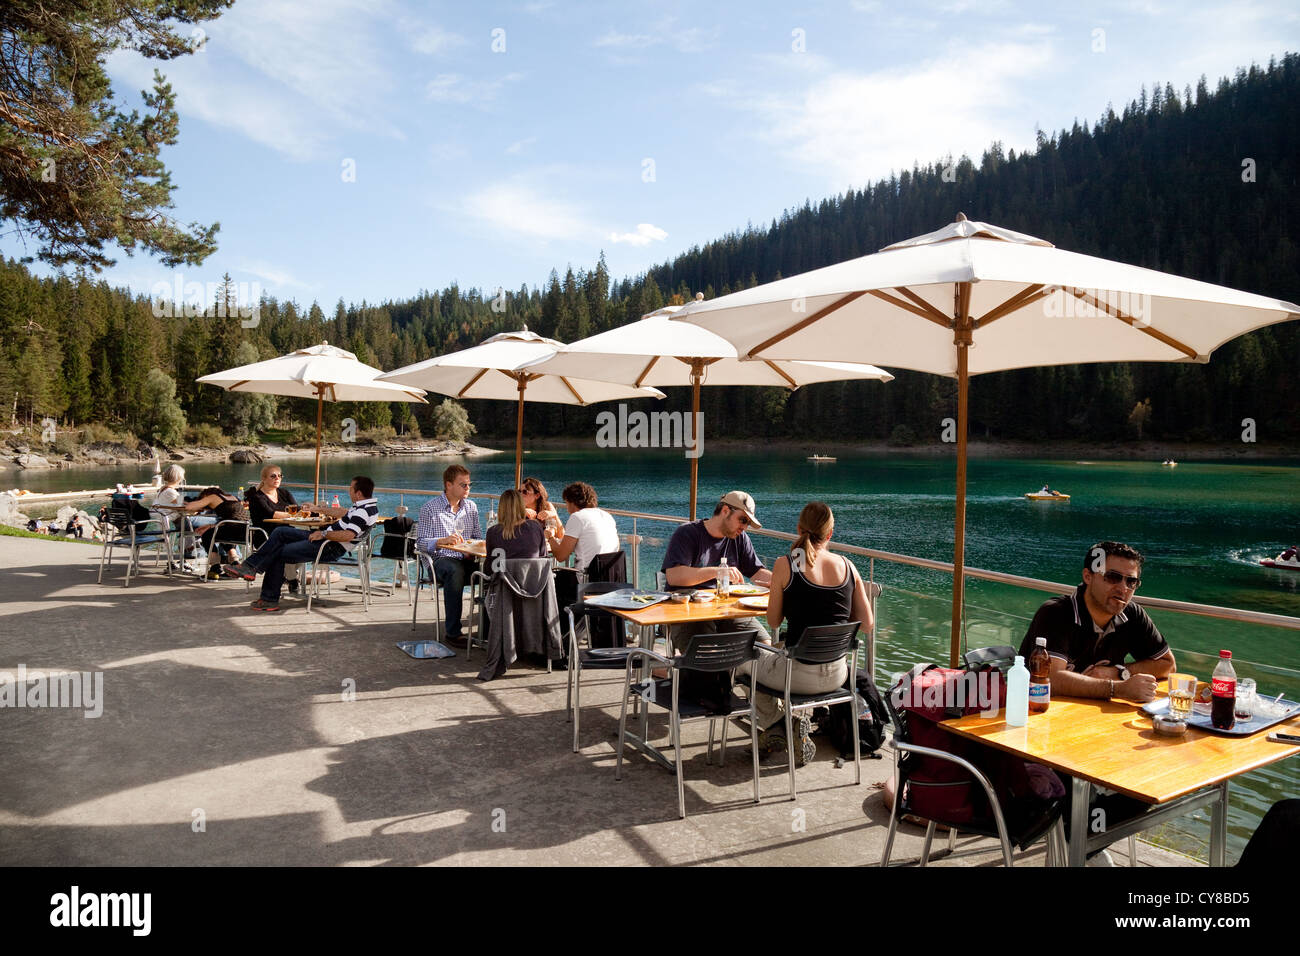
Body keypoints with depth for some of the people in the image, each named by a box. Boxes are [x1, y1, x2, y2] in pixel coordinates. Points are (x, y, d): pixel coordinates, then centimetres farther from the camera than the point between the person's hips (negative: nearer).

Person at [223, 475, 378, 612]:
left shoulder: (364, 512, -23)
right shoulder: (364, 505, 10)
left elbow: (348, 535, -34)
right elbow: (343, 512, 27)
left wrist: (323, 534, -22)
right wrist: (319, 508, 34)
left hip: (332, 548, -11)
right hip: (326, 538, 11)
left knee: (278, 553, -5)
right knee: (280, 532, 8)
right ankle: (250, 566, 5)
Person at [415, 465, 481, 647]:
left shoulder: (471, 507, 16)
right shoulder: (430, 508, 1)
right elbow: (420, 542, -3)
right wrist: (443, 541, -20)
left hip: (466, 560, 4)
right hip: (440, 560, -4)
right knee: (455, 570, -39)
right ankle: (452, 632, -32)